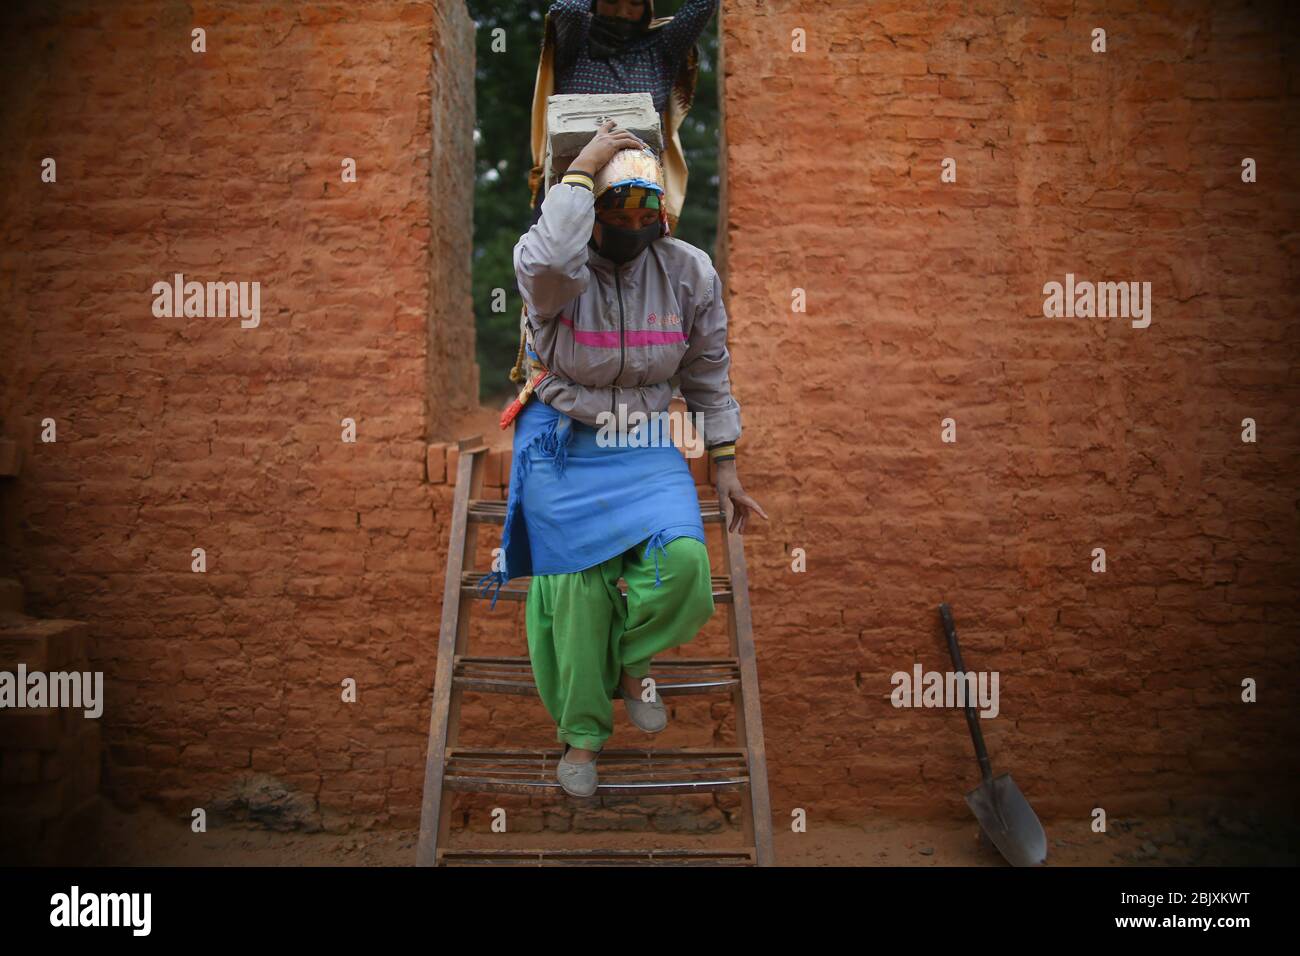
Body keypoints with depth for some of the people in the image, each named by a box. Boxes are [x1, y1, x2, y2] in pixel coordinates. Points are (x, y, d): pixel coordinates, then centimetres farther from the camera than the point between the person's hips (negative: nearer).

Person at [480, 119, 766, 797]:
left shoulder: (690, 272, -3)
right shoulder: (560, 268, -14)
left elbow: (708, 377, 6)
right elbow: (547, 262, -44)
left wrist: (726, 471, 6)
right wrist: (582, 169, -31)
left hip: (644, 443, 2)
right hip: (562, 443, -2)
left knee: (683, 558, -21)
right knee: (576, 583, -1)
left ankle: (628, 661, 11)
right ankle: (582, 730, 21)